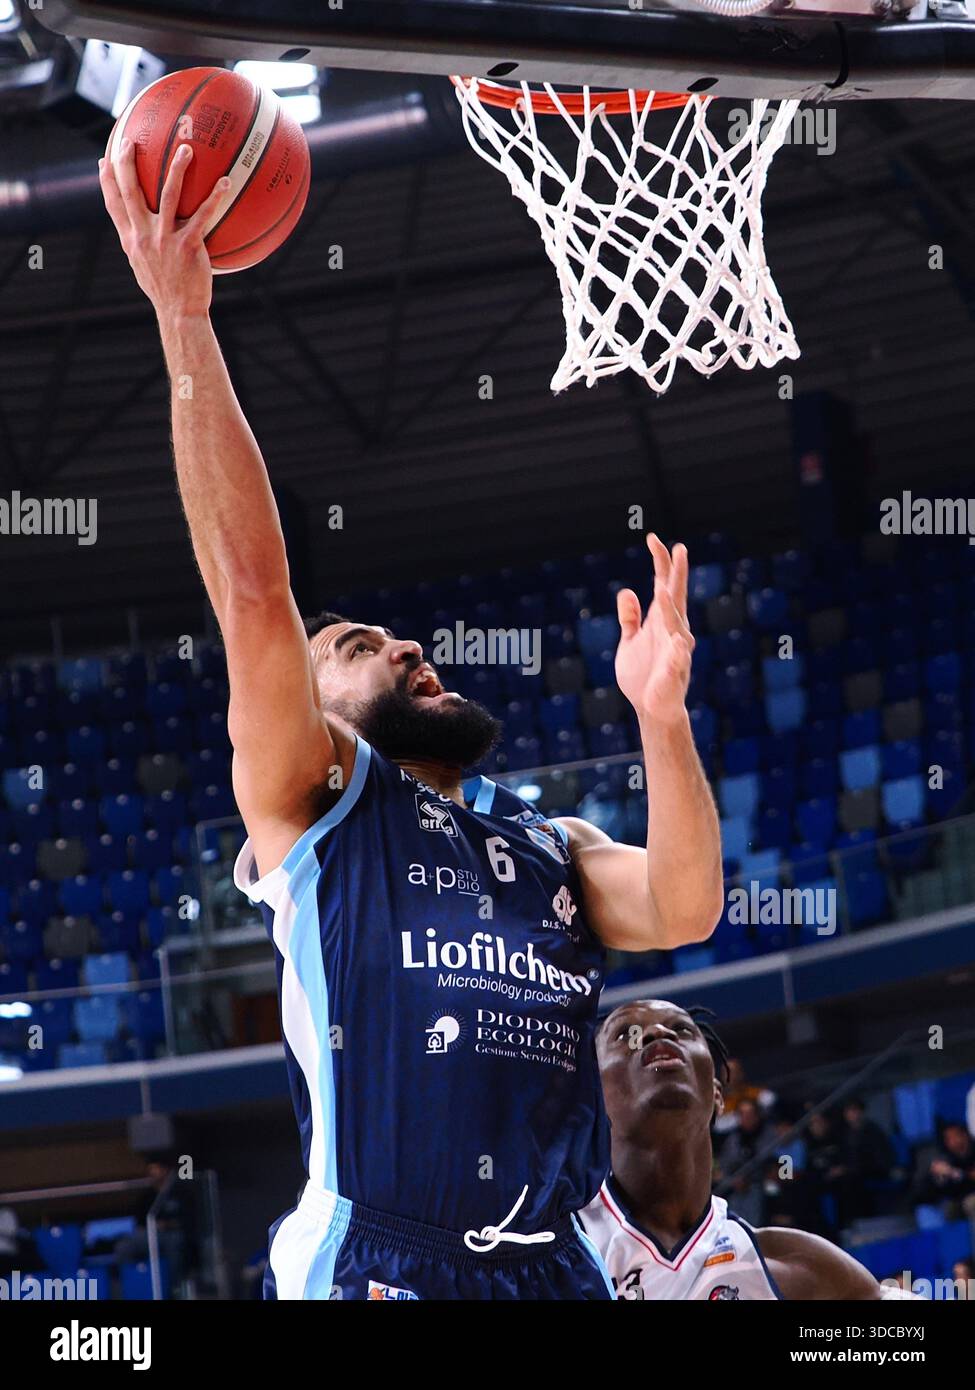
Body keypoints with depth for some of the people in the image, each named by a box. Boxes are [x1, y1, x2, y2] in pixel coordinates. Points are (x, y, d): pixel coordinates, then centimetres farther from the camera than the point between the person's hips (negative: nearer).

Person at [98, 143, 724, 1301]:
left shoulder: (554, 849, 24)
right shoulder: (316, 802, 10)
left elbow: (684, 911, 4)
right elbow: (251, 583, -2)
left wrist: (661, 711, -7)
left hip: (555, 1272, 5)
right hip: (372, 1268, -4)